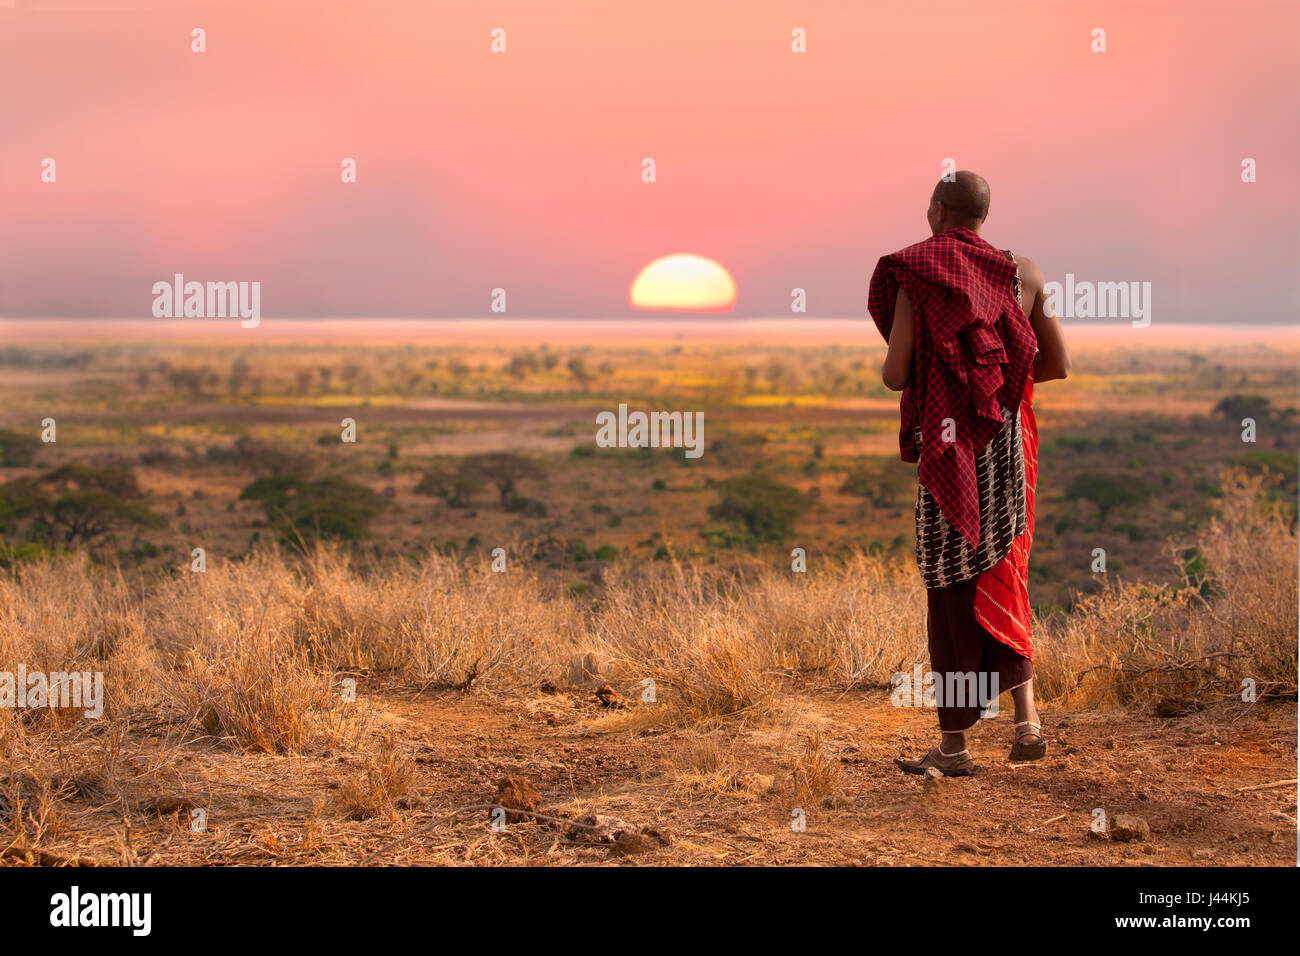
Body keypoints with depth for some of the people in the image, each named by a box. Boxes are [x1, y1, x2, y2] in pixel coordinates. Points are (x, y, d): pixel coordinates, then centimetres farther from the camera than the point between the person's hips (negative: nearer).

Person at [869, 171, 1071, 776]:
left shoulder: (914, 277, -9)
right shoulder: (1020, 274, 3)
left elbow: (894, 374, -12)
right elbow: (1059, 365, 6)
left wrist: (890, 369, 11)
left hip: (946, 446, -4)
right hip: (1008, 443, 4)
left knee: (949, 589, 4)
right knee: (1002, 577, 17)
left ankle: (954, 743, 8)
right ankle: (1026, 717, 5)